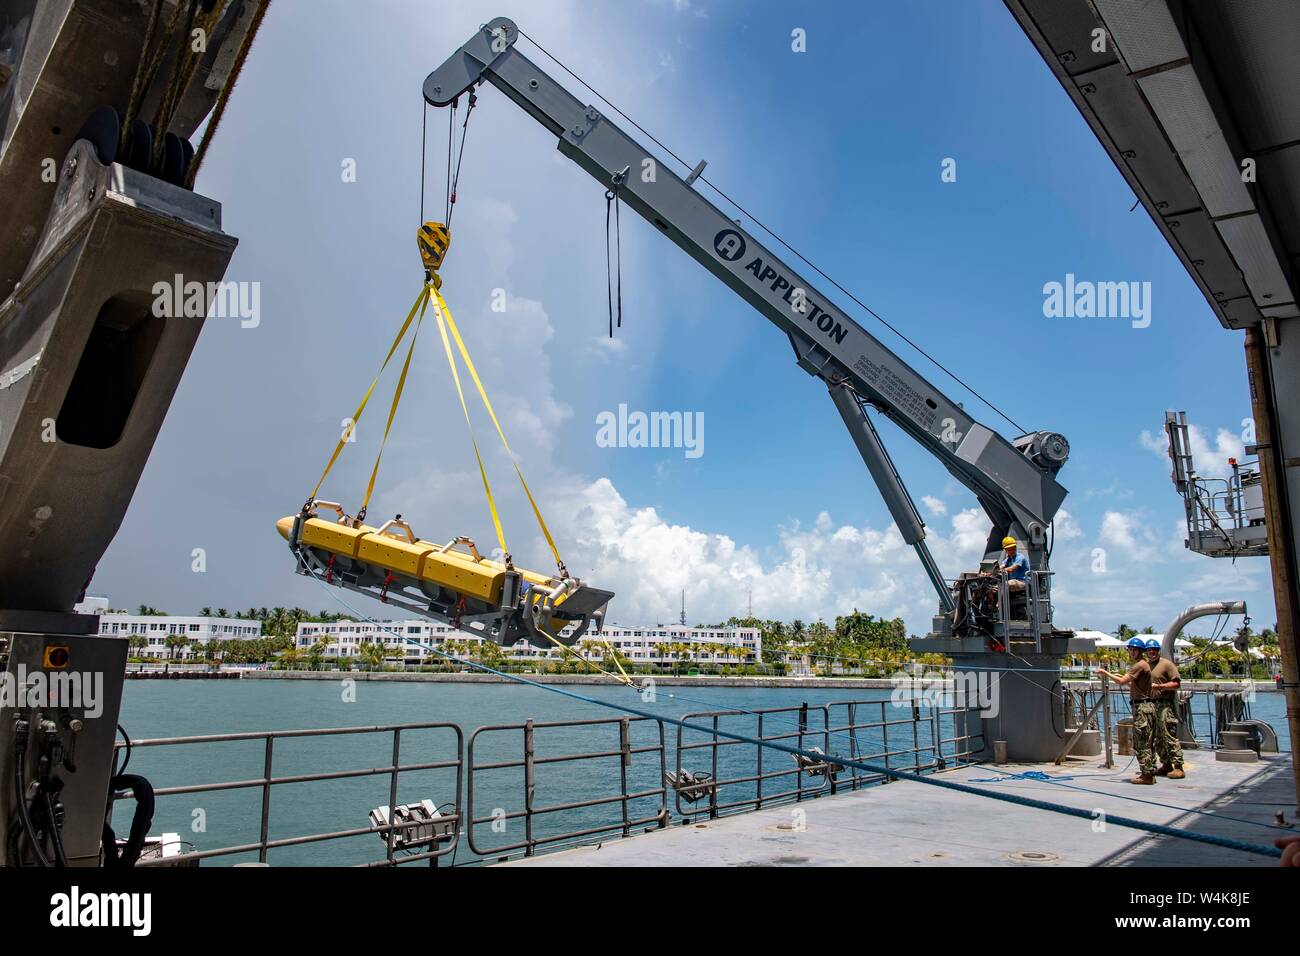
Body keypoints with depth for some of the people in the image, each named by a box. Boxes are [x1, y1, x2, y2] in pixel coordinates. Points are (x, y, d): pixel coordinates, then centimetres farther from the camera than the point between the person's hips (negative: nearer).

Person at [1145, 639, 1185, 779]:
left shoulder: (1167, 664, -6)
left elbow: (1176, 683, -12)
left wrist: (1158, 686, -18)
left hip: (1165, 705, -8)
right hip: (1151, 704, 8)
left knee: (1169, 736, -10)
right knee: (1157, 738, 10)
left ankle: (1178, 767, -7)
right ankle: (1166, 764, 18)